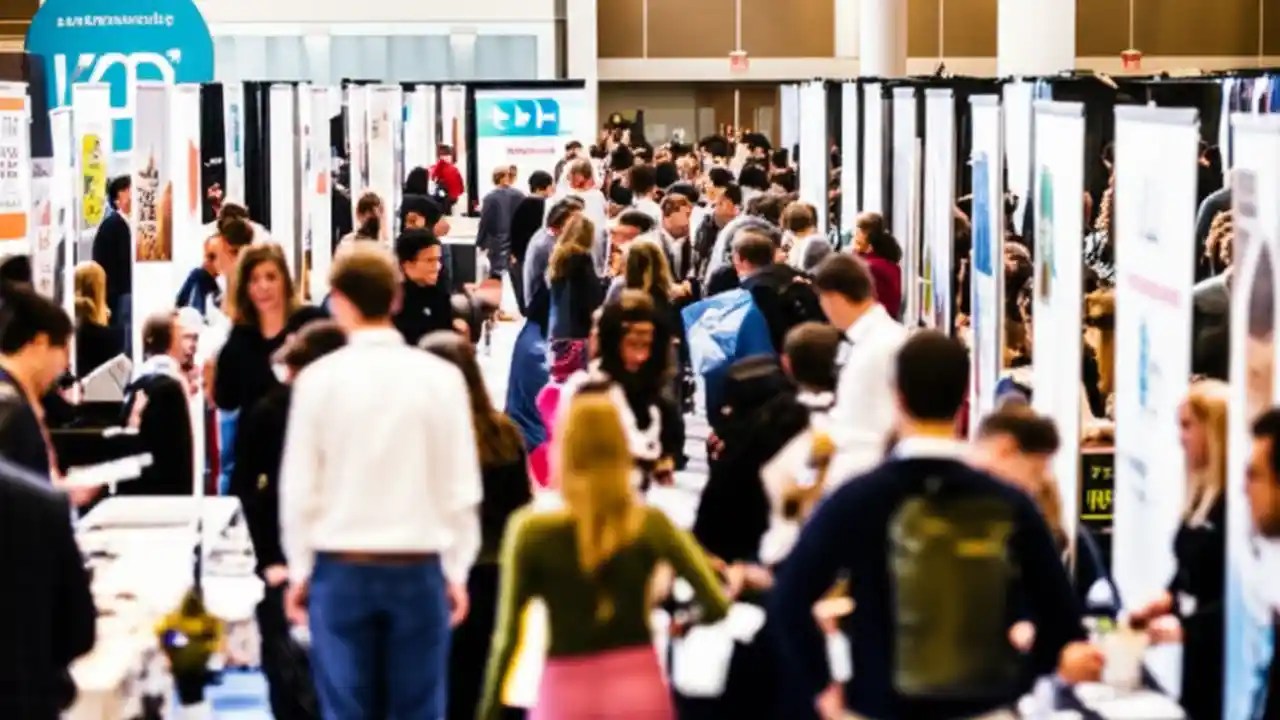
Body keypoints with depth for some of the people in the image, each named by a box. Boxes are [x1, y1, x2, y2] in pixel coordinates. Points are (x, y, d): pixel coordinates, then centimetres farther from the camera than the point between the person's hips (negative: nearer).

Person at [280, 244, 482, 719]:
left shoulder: (318, 378, -6)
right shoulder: (440, 377, -4)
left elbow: (299, 485, -3)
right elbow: (460, 485, -2)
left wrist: (300, 569, 9)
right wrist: (457, 568, 8)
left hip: (340, 568, 0)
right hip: (418, 568, 1)